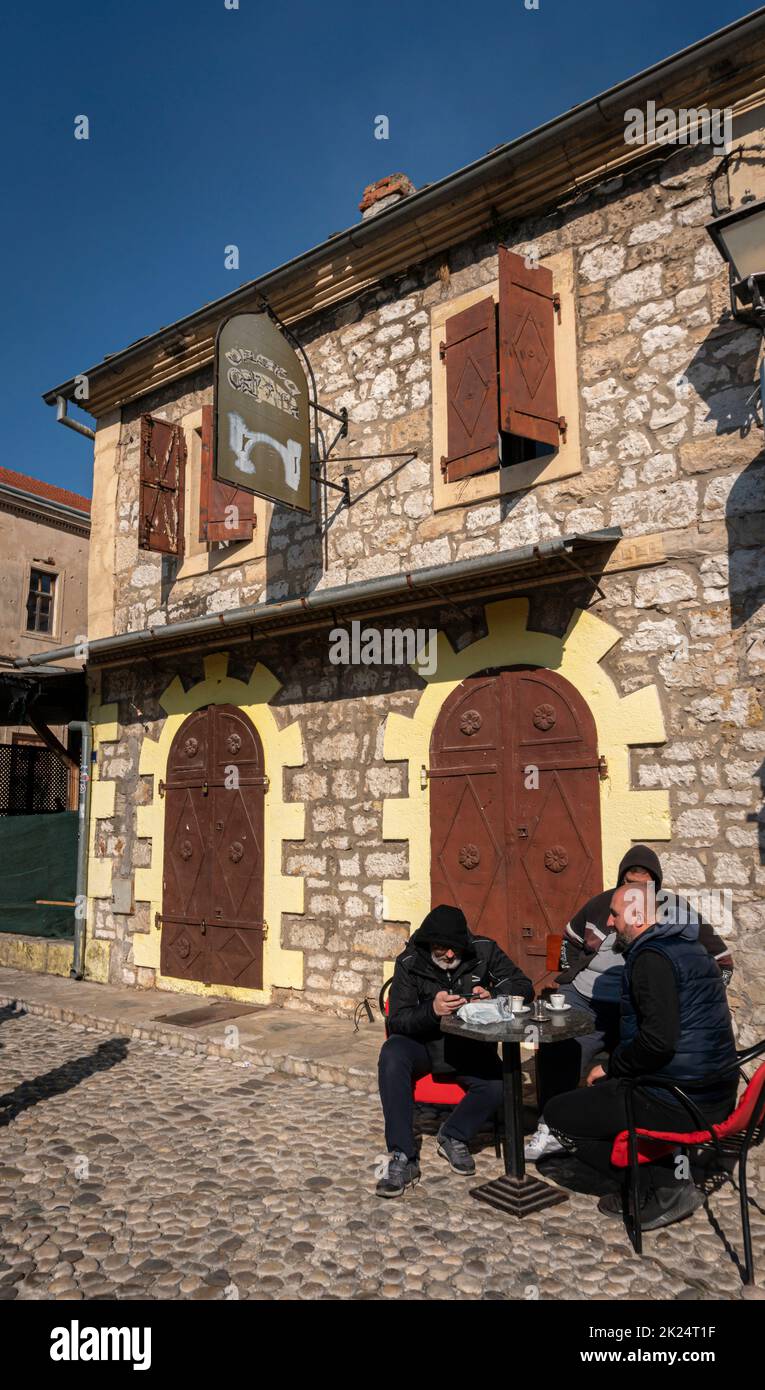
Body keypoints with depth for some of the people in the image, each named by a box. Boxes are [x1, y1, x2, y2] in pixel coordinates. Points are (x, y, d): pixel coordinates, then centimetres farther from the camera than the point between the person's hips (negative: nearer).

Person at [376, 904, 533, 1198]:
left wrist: (492, 996, -25)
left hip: (470, 1046, 1)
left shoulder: (484, 950, -6)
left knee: (496, 1084, -30)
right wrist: (432, 1010, -35)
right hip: (423, 1045, -1)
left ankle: (453, 1137, 0)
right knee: (392, 1054, -34)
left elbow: (524, 987, -3)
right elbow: (396, 1021, -14)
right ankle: (402, 1158, -28)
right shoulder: (410, 963, -10)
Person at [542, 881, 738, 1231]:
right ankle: (669, 1169, 11)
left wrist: (611, 1068, -10)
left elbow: (658, 1040, -27)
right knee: (597, 1093, 27)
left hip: (679, 1104, -10)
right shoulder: (688, 948, 12)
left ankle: (664, 1185, -1)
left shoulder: (651, 957, -17)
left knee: (558, 1113, 2)